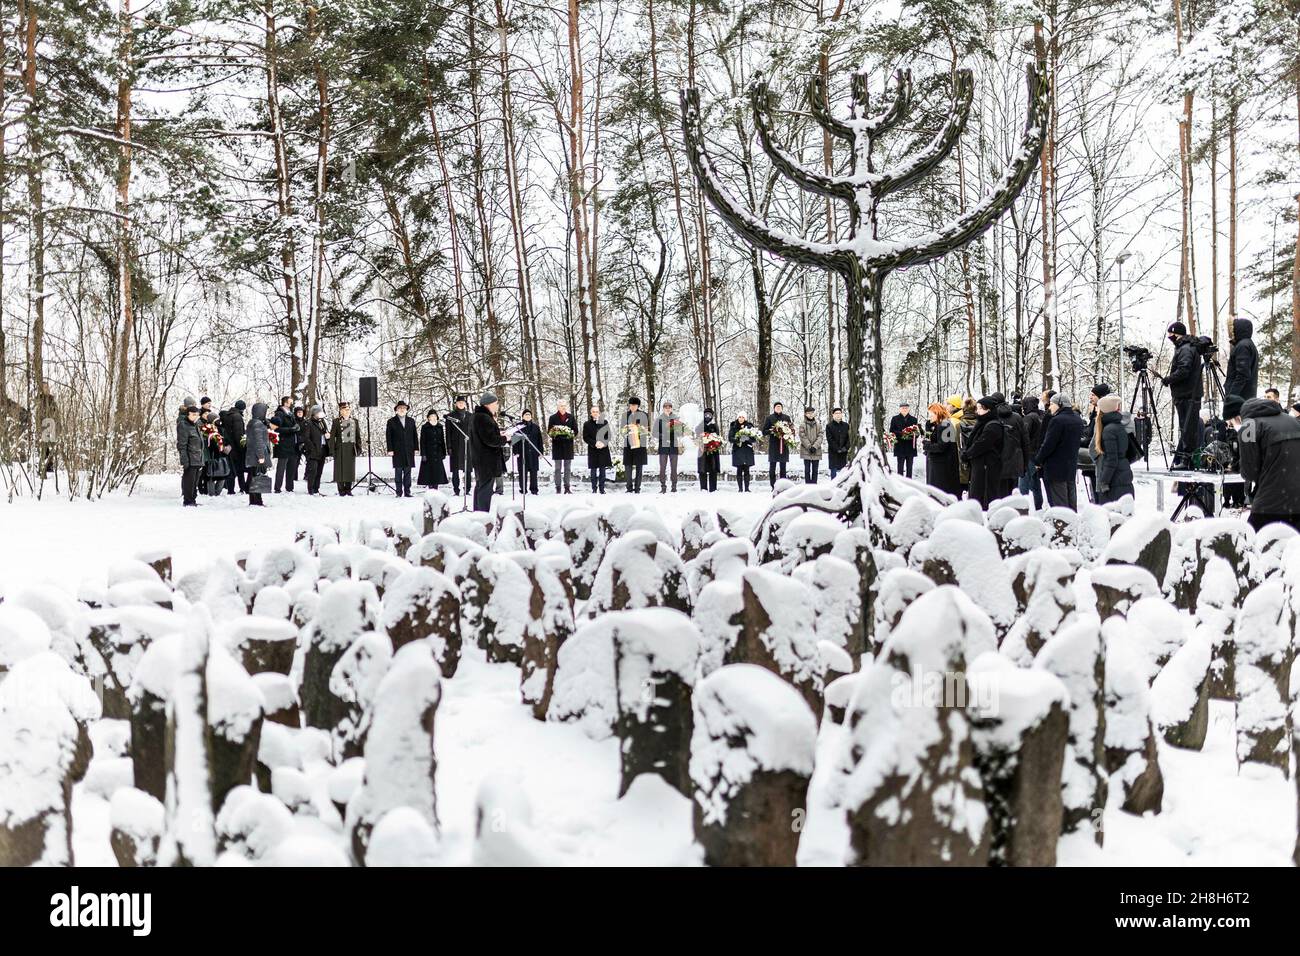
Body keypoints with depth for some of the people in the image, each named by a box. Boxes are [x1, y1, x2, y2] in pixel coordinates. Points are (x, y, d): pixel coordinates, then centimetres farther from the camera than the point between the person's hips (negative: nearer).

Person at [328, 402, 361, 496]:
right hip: (340, 448, -3)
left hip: (351, 449, 3)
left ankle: (348, 490, 13)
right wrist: (332, 450, -7)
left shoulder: (355, 422, 12)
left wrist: (359, 448, 6)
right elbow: (332, 437, -1)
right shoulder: (336, 422, 1)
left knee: (350, 469, 4)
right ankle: (341, 491, 4)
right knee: (340, 469, -2)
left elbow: (358, 436, 14)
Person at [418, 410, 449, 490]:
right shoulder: (424, 427, 0)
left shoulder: (440, 427, 10)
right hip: (428, 452, -3)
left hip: (438, 452, 3)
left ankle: (435, 487, 5)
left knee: (438, 470, 1)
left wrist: (444, 452, 9)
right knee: (429, 470, -4)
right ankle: (430, 486, -1)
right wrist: (423, 454, -9)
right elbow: (422, 442, -3)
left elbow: (443, 440, 13)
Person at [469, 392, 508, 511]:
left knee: (480, 486, 18)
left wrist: (499, 434, 7)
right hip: (487, 459, -11)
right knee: (486, 487, -8)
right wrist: (504, 439, -10)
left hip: (479, 459, 11)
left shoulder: (477, 416, 14)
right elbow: (490, 440, -25)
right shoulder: (484, 418, -20)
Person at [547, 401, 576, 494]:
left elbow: (576, 430, 8)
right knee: (558, 467, -1)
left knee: (568, 467, 4)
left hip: (568, 445, 2)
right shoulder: (553, 418, 4)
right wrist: (554, 432, -20)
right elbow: (549, 431, 1)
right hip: (557, 444, -2)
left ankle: (567, 487, 8)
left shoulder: (571, 417, 10)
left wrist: (572, 434, -13)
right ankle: (558, 487, 1)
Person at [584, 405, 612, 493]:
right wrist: (595, 443, -14)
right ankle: (594, 489, 5)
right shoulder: (587, 424, 3)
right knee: (593, 470, 0)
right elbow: (585, 438, -1)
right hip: (592, 450, -1)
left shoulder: (604, 422, 7)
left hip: (603, 449, 1)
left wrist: (603, 443, -11)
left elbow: (608, 435, 7)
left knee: (602, 470, 2)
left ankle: (602, 489, 8)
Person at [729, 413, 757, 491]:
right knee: (739, 469, -4)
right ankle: (740, 488, 0)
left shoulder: (749, 426, 6)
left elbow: (754, 438, 3)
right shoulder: (733, 427, 4)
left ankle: (747, 488, 2)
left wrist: (748, 438, -17)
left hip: (747, 450, 1)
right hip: (737, 450, -1)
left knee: (746, 470, -1)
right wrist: (738, 439, -17)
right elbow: (730, 438, -2)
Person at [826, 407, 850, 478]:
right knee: (834, 471, -1)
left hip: (844, 453, 3)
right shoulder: (829, 426, -1)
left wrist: (846, 447, -8)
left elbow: (849, 438, 7)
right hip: (833, 452, -3)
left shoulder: (846, 425, 10)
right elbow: (830, 439, -6)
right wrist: (837, 449, -14)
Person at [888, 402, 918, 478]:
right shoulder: (895, 419, 6)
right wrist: (901, 434, -16)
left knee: (909, 467, 6)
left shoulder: (914, 419, 10)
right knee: (900, 467, -3)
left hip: (910, 446, 2)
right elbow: (892, 431, 0)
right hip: (900, 446, -2)